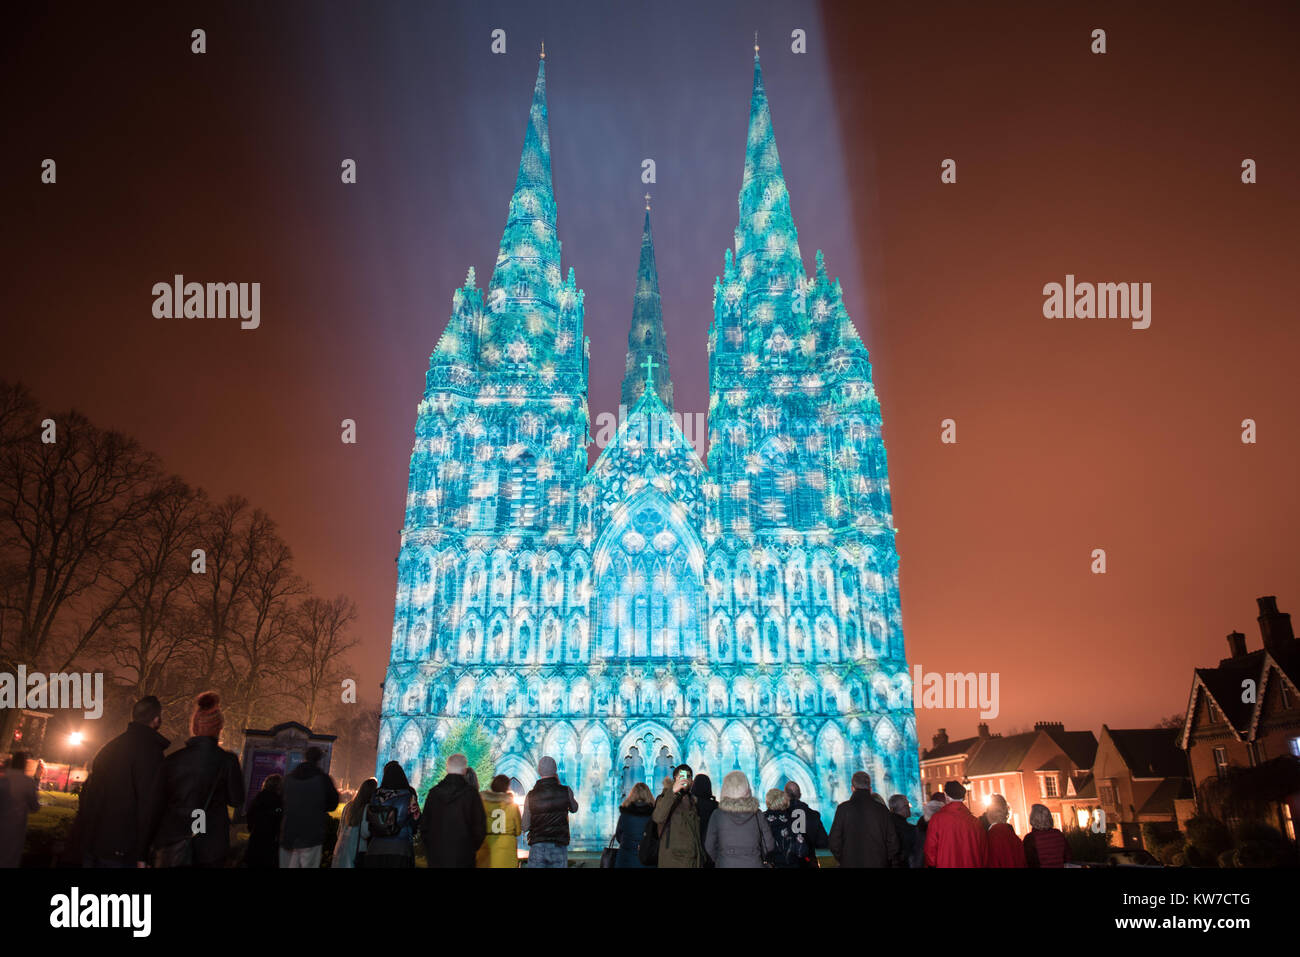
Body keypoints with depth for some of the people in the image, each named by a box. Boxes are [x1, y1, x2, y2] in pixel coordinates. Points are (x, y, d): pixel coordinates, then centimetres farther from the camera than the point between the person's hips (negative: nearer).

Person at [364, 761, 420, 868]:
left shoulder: (376, 794, 3)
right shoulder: (408, 794, -4)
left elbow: (368, 825, 7)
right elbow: (415, 820, -2)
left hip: (375, 850, 2)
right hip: (400, 850, -2)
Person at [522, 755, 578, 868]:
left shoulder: (531, 796, -3)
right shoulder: (565, 791, -3)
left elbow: (525, 827, 1)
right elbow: (574, 809, 20)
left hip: (537, 847, 0)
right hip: (559, 847, 0)